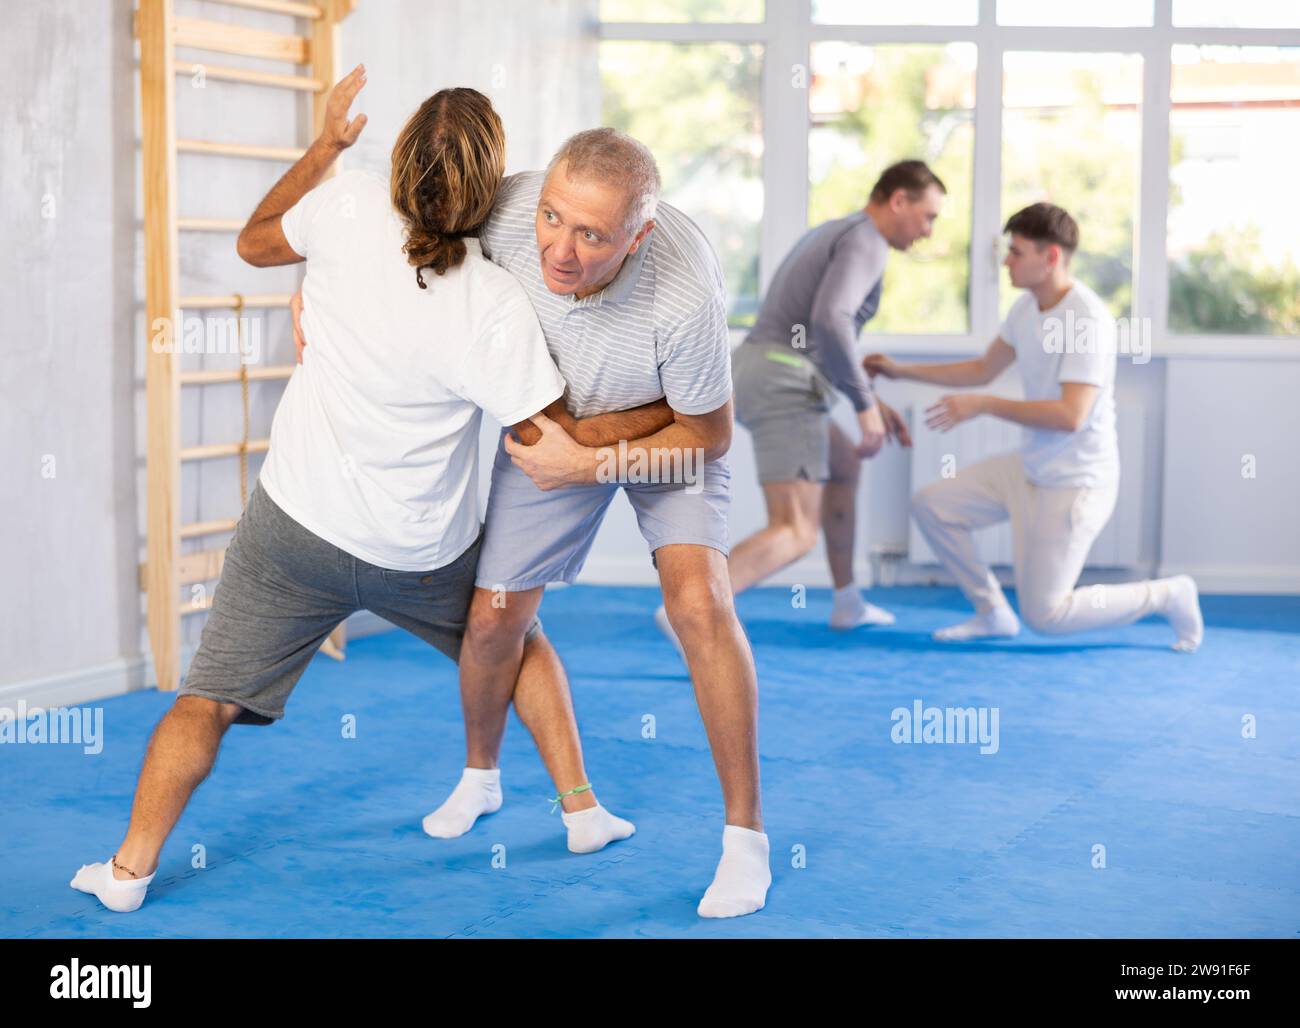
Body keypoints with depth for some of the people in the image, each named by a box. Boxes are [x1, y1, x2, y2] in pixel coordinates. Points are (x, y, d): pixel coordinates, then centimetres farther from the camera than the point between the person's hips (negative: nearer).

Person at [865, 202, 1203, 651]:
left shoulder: (1088, 320, -24)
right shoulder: (1028, 306, 3)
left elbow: (1070, 416, -31)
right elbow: (983, 369, 17)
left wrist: (982, 404, -27)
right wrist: (901, 370, 12)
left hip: (1074, 485, -9)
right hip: (1031, 469, 9)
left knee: (1044, 616, -7)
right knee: (930, 506, 4)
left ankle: (1168, 596, 11)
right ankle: (992, 613, 15)